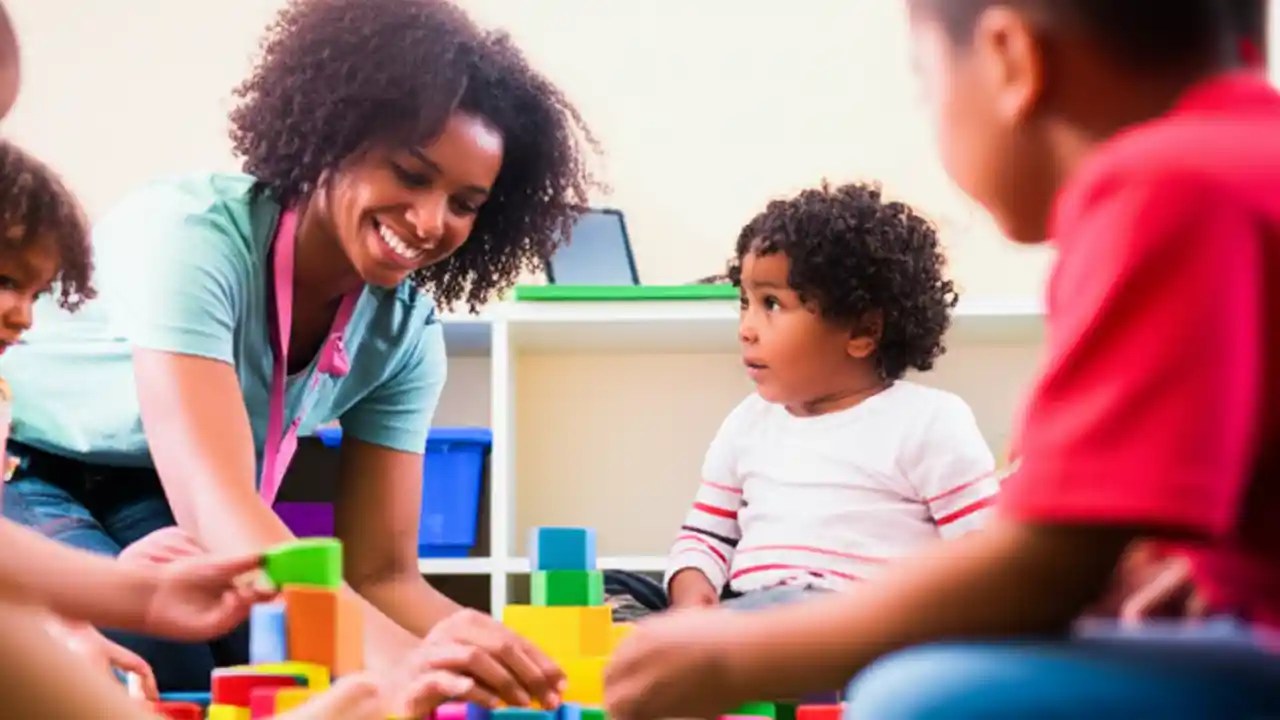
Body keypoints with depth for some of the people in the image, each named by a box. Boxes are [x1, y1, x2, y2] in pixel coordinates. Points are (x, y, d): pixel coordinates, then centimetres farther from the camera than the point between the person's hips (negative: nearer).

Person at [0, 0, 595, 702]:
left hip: (146, 504, 5)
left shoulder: (404, 330, -13)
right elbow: (215, 504, -44)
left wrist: (497, 659, -35)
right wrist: (394, 657, -60)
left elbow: (380, 574, -12)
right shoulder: (193, 234, -33)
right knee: (181, 692, -28)